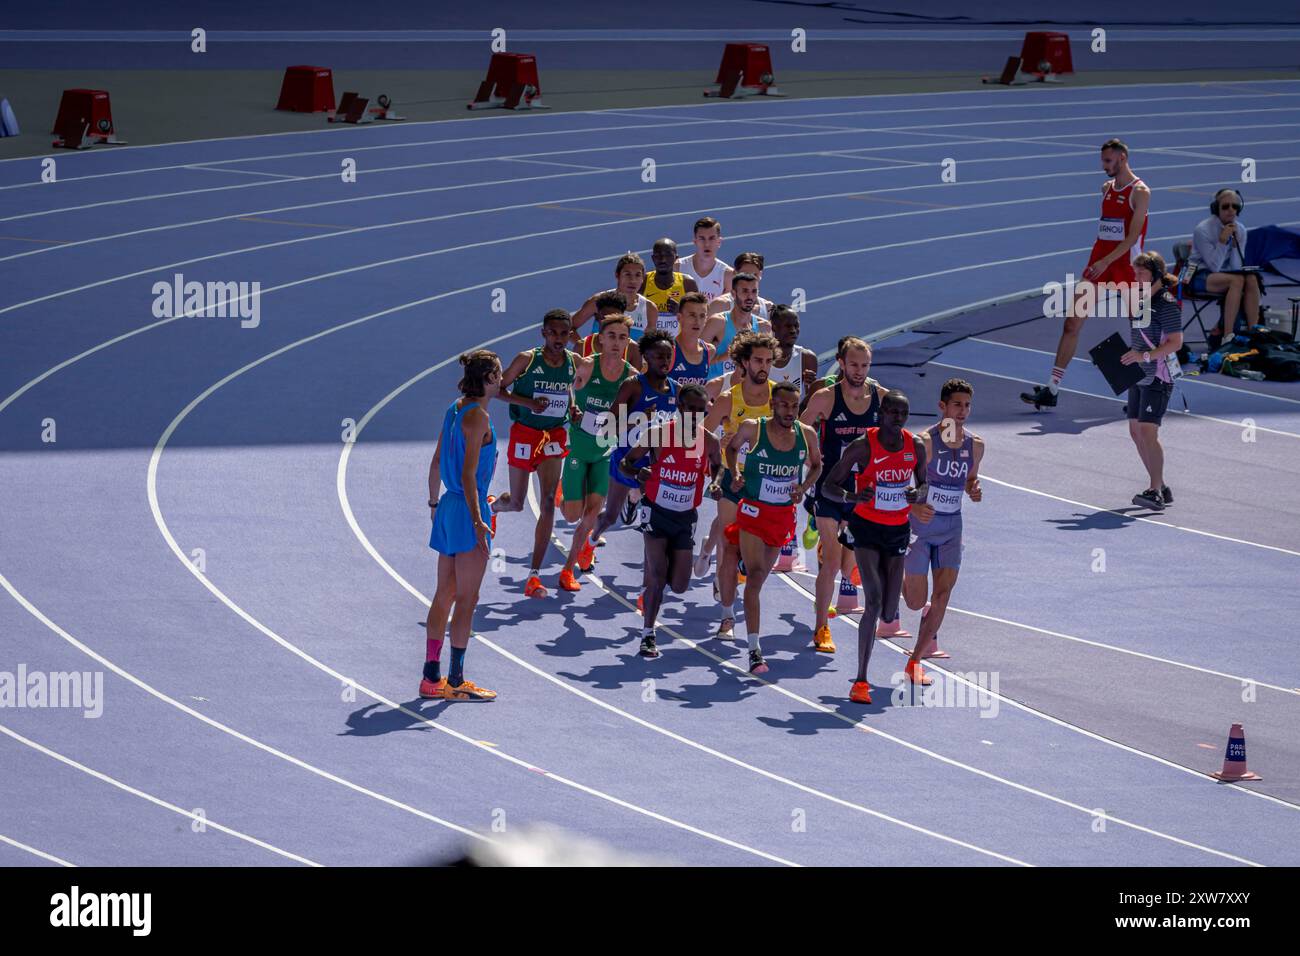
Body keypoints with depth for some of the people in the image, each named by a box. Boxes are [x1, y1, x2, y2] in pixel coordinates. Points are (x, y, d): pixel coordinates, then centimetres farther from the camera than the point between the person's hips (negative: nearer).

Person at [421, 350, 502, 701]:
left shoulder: (455, 409, 10)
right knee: (466, 600, -4)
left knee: (444, 596, 12)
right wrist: (477, 520, -23)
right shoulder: (477, 416, -16)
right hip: (468, 511, -9)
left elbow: (437, 463, 16)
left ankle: (432, 676, 15)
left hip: (449, 508, 9)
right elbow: (468, 475, -20)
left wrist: (434, 503, 26)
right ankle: (456, 682, -2)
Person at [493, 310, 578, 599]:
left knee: (549, 502, -9)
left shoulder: (574, 362, -1)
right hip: (525, 433, -3)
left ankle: (534, 575, -8)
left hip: (554, 435, 3)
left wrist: (572, 406, 0)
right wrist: (528, 402, -21)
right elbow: (499, 388, -7)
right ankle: (493, 506, 49)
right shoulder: (527, 360, -14)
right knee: (516, 503, 7)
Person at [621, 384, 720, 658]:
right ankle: (648, 635, 0)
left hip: (685, 517, 3)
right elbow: (625, 463, -5)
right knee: (657, 577, -13)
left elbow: (716, 466, 17)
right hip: (656, 512, -3)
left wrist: (716, 483, -6)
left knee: (679, 586, 1)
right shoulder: (658, 433, -14)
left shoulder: (709, 442, -5)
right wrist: (638, 472, -27)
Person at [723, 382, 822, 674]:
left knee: (760, 576, 18)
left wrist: (804, 488, -6)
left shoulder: (806, 435, -5)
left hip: (784, 515, 4)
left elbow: (816, 466, 13)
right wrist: (735, 474, -7)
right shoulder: (752, 428, -12)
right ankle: (755, 650, -19)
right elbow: (731, 447, 9)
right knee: (755, 575, -16)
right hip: (753, 511, -4)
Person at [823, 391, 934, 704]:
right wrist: (852, 496, -32)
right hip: (866, 528, -4)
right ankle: (861, 681, -14)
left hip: (898, 531, 4)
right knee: (873, 601, -19)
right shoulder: (863, 447, -15)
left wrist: (918, 494, -11)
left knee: (889, 613, 6)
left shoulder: (916, 447, -2)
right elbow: (830, 486, -11)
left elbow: (924, 483, 14)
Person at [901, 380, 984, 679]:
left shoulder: (975, 445, 2)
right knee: (916, 602, -2)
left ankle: (917, 658, 4)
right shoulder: (925, 441, -15)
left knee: (943, 592, -4)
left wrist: (974, 491, -5)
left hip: (952, 527, 5)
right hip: (920, 526, -5)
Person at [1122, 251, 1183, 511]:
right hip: (1139, 375, 9)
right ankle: (1159, 487, 18)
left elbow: (1176, 342, -18)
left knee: (1148, 432, -16)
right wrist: (1130, 357, 12)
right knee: (1136, 432, 9)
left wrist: (1145, 356, -25)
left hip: (1159, 377, -9)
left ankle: (1156, 493, -18)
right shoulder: (1140, 300, 13)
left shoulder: (1167, 304, -14)